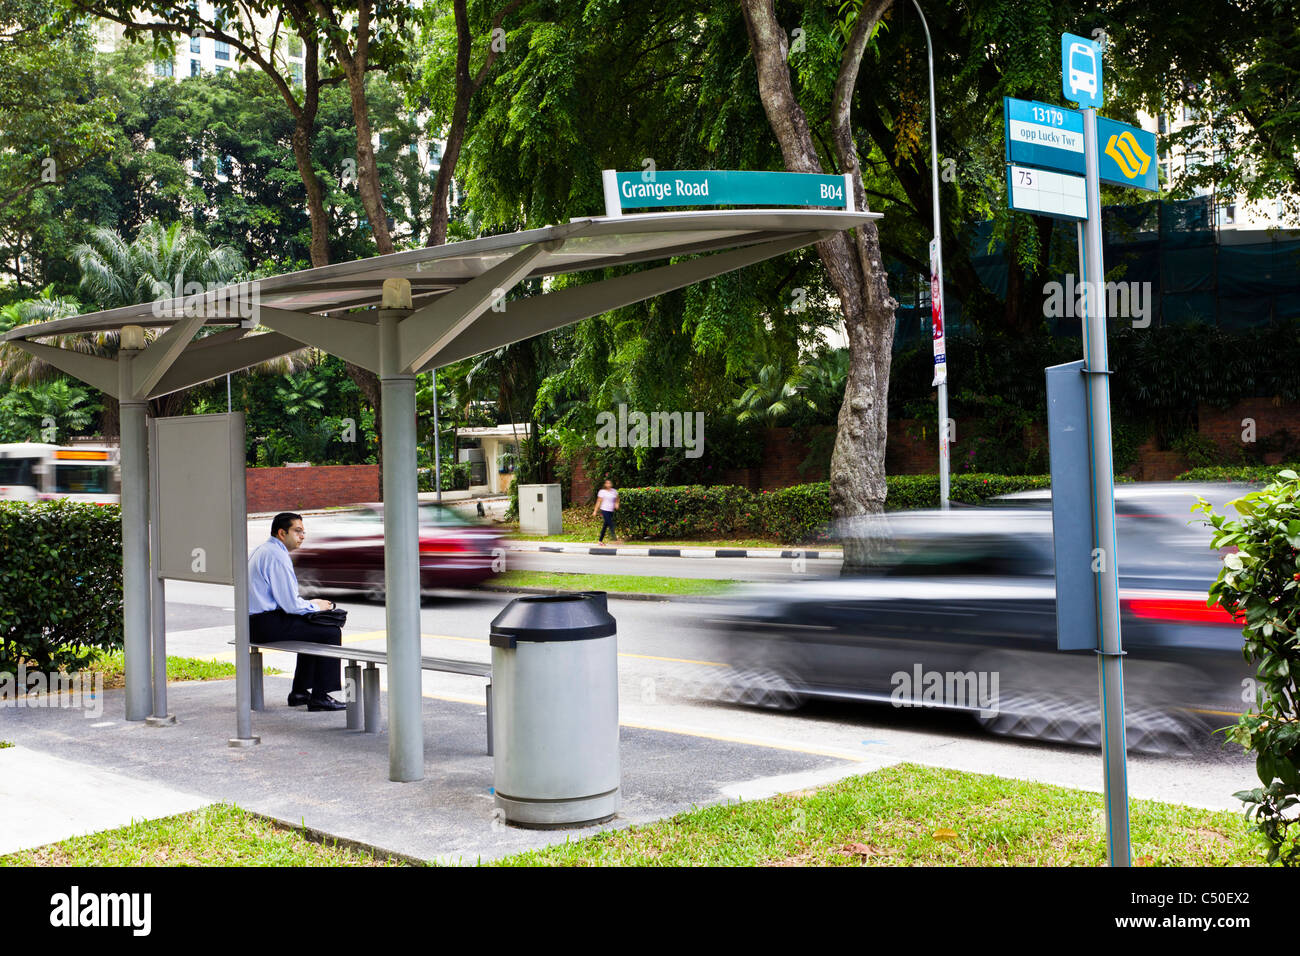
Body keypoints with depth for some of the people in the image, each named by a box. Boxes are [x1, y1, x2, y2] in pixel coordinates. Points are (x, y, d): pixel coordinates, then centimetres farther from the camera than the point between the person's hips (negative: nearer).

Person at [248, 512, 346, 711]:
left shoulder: (262, 550, 16)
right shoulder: (276, 556, -17)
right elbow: (291, 604, -19)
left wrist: (309, 603, 14)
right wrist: (315, 606, -1)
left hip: (255, 621, 11)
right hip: (267, 624, -11)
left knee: (313, 628, 26)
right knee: (331, 632, -11)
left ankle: (300, 691, 25)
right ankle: (319, 697, -7)